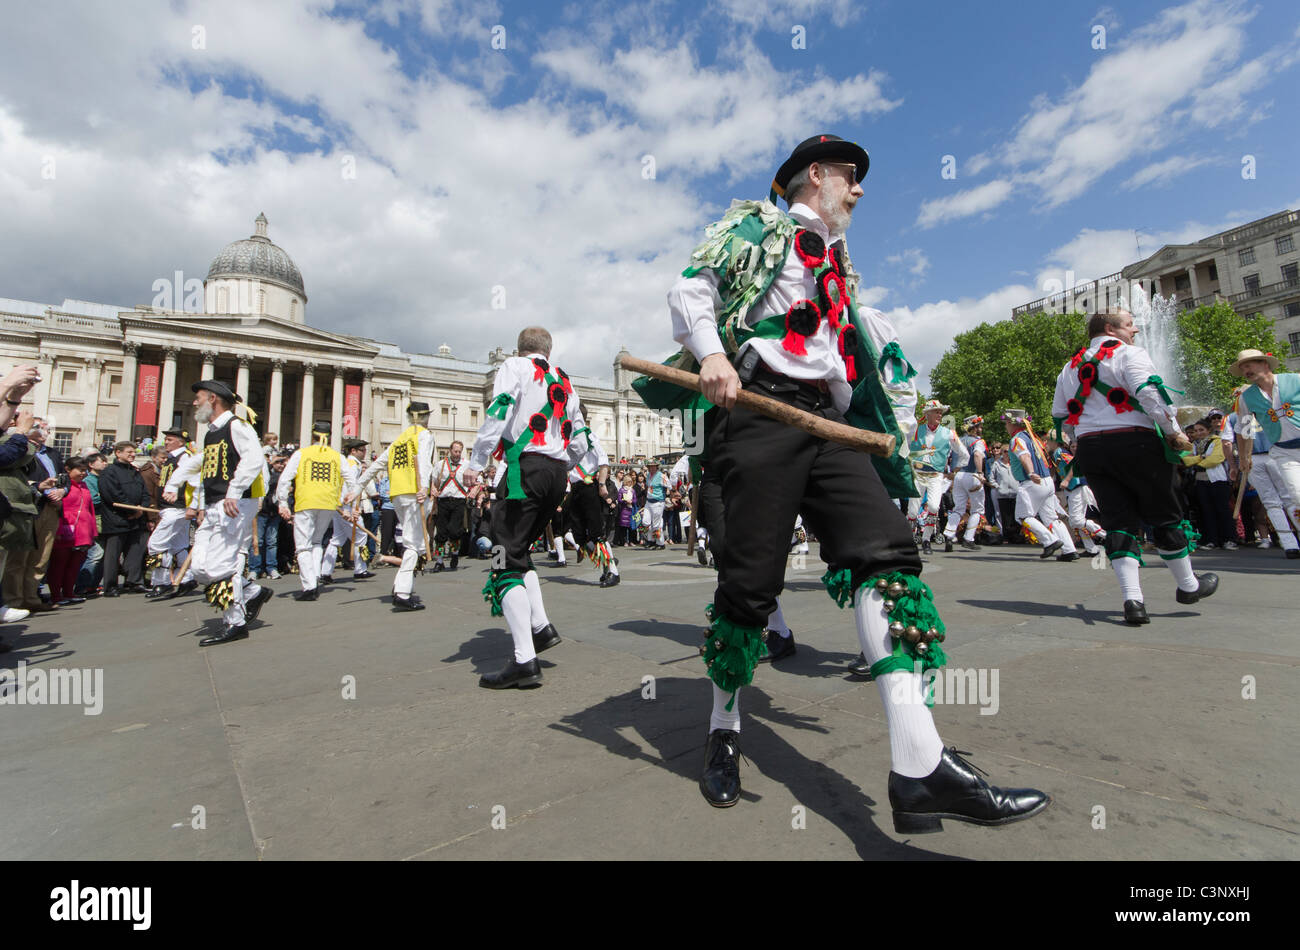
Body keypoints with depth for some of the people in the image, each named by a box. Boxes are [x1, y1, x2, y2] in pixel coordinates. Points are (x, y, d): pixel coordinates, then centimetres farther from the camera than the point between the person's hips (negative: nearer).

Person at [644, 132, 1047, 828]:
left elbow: (864, 338, 36)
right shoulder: (757, 227, 16)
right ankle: (724, 729, 15)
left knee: (886, 550, -15)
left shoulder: (839, 264, 34)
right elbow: (690, 289, 2)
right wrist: (711, 354, -18)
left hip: (831, 424, 6)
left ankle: (920, 767, -16)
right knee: (751, 578, -8)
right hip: (759, 412, -6)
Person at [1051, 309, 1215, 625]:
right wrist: (1174, 432, -8)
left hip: (1089, 449, 5)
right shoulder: (1128, 353, -2)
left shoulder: (1071, 366, 18)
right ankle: (1188, 585, 29)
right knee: (1164, 514, 12)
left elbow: (1059, 415, 18)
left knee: (1119, 521, 6)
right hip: (1134, 442, -5)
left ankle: (1132, 600, -2)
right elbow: (1149, 393, -16)